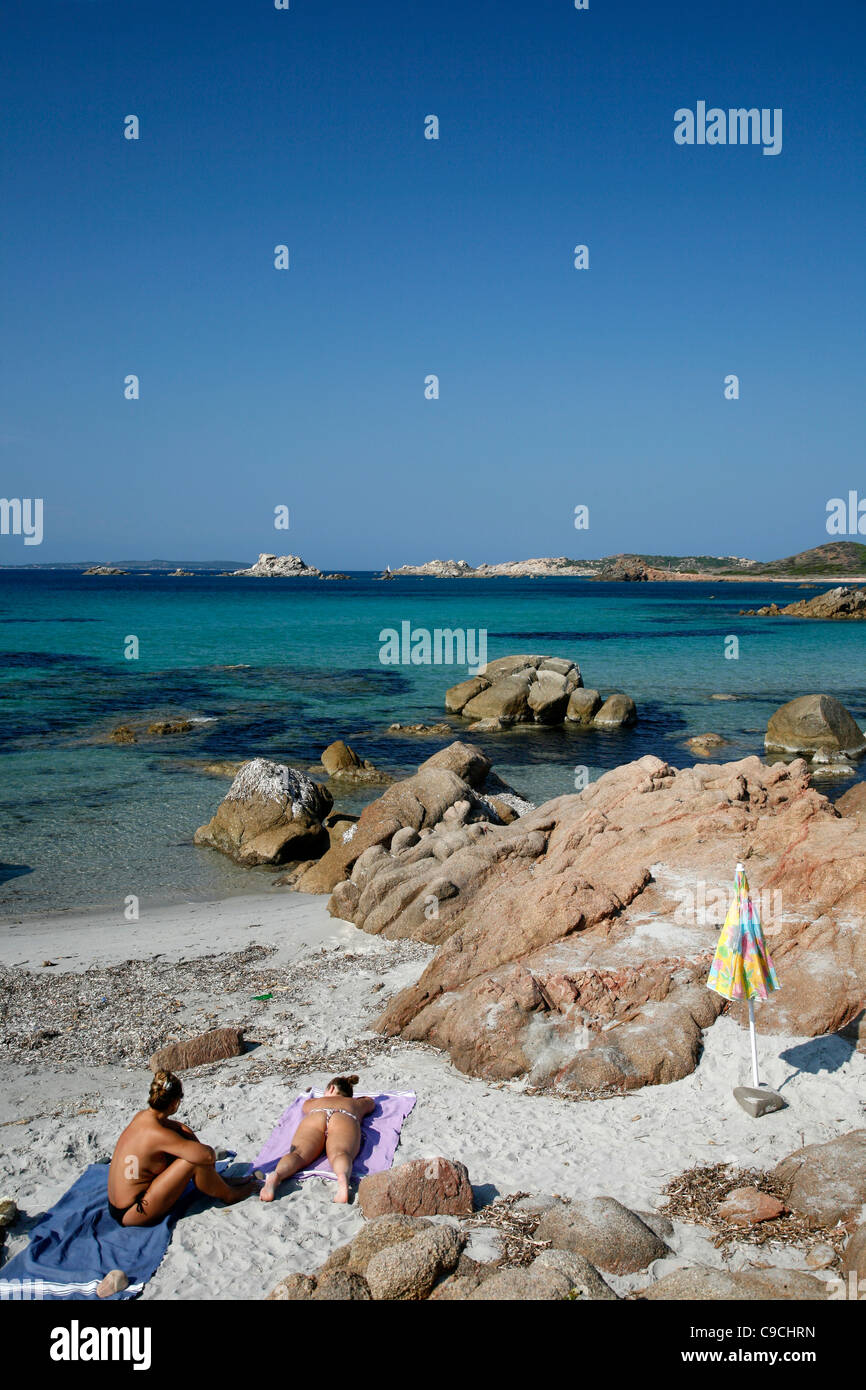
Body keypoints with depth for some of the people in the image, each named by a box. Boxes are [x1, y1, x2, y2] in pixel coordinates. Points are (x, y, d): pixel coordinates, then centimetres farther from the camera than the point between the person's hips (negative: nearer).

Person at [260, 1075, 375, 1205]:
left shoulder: (314, 1101, 44)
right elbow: (370, 1101, 67)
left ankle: (276, 1176, -54)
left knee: (298, 1154, -21)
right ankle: (342, 1177, -63)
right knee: (339, 1154, -28)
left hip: (314, 1118, 1)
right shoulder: (356, 1103, 44)